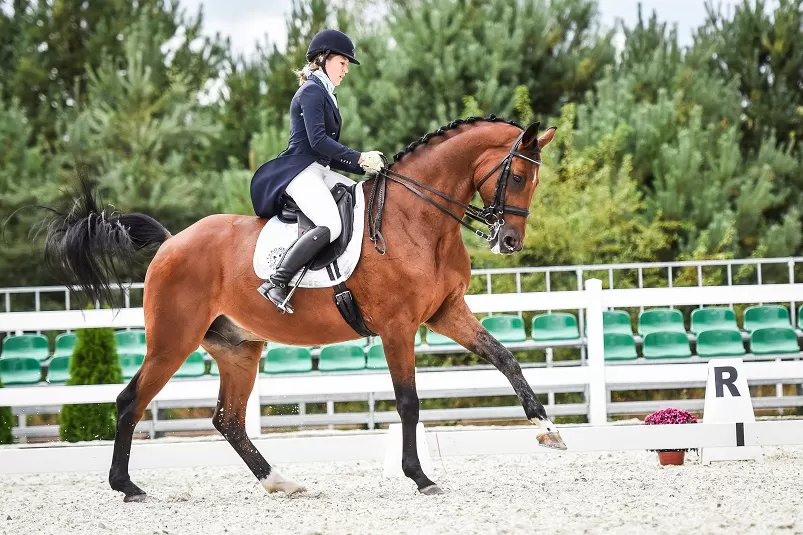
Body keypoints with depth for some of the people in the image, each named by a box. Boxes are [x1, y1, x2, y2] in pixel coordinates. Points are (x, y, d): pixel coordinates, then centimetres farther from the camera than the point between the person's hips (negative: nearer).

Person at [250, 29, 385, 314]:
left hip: (320, 172, 11)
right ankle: (276, 283, -32)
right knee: (330, 225, -30)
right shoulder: (311, 92, -6)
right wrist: (360, 159, -19)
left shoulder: (324, 94, 24)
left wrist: (368, 166, 13)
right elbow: (318, 140, -19)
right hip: (299, 170, -11)